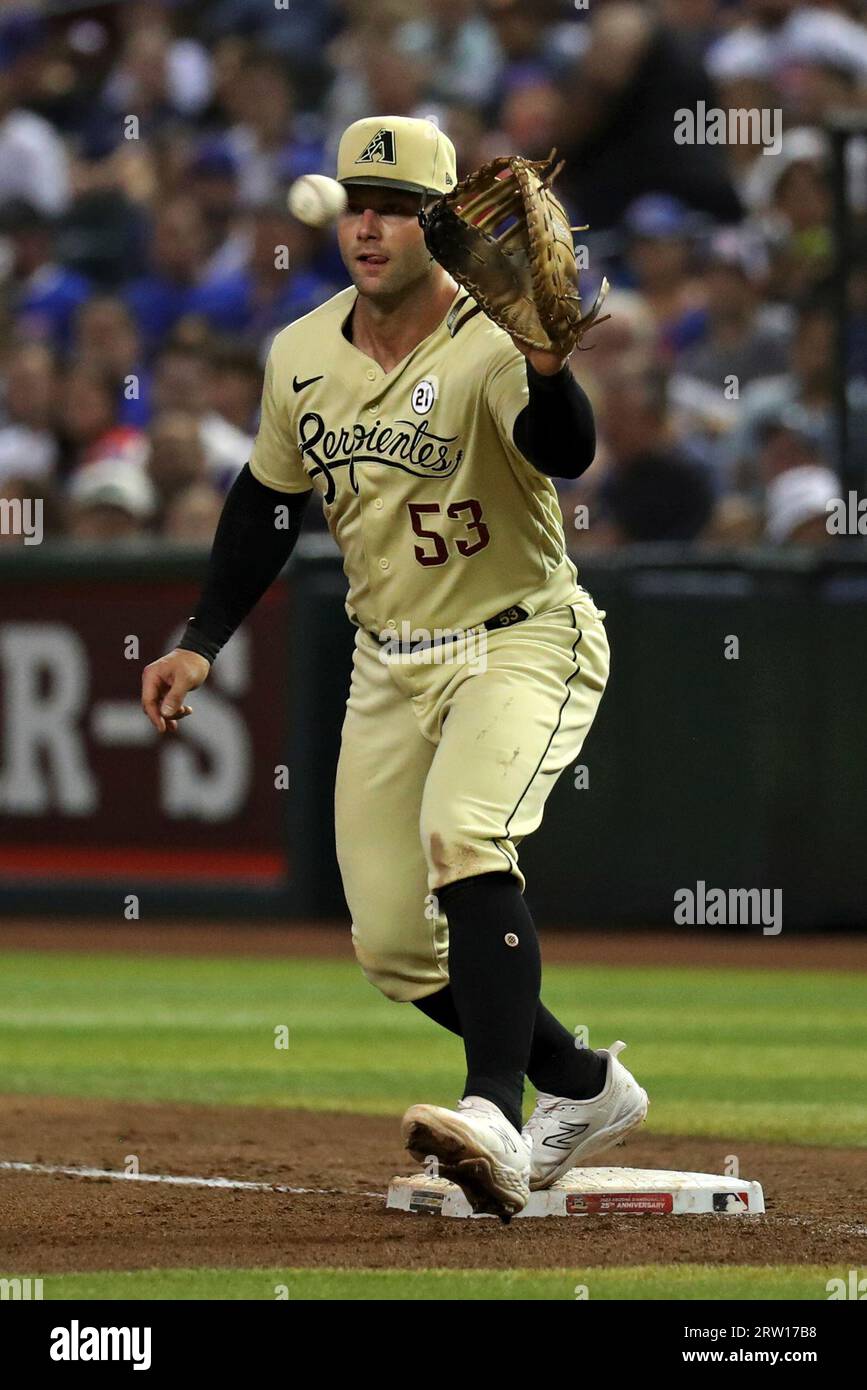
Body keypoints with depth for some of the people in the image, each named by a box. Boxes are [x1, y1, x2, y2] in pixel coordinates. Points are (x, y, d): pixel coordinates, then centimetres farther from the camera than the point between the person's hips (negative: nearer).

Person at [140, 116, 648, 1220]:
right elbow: (267, 504, 14)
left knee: (463, 833, -33)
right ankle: (581, 1087, 25)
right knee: (392, 944, 4)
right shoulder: (302, 355, 0)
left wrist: (544, 368, -60)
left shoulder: (490, 345, -20)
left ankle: (494, 1117, -41)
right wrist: (202, 642, 9)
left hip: (523, 642, -7)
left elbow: (566, 452, -40)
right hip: (389, 665, 7)